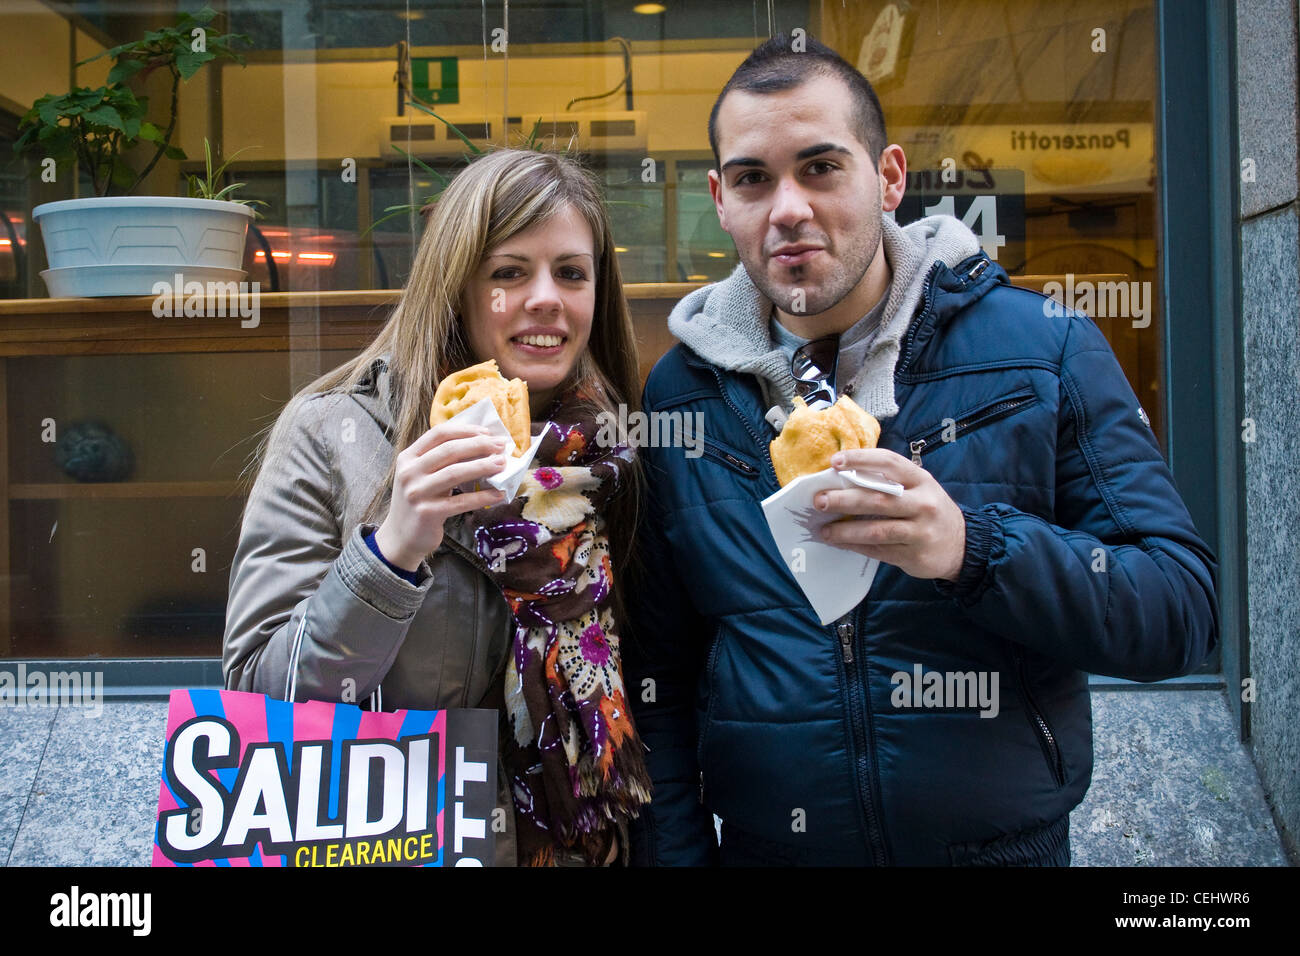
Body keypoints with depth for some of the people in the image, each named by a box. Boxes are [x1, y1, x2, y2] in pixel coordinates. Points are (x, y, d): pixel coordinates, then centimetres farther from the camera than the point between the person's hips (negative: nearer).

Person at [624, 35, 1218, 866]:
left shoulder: (1043, 351, -9)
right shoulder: (679, 394, -4)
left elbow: (1182, 611, -12)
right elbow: (659, 674, 0)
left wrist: (971, 548, -27)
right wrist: (675, 851, -7)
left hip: (1005, 842, -1)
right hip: (760, 844, 1)